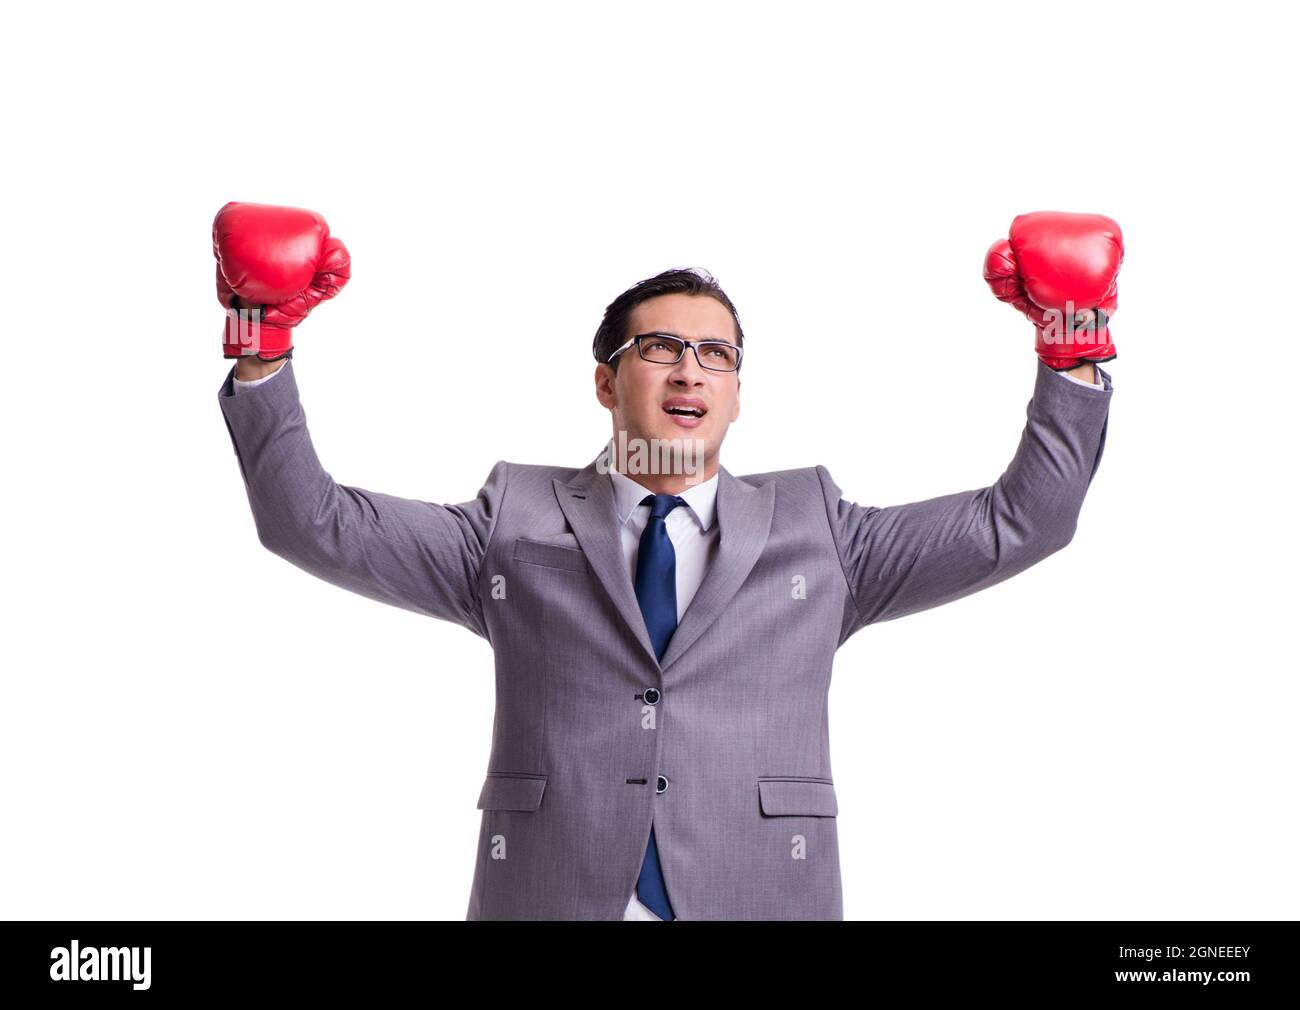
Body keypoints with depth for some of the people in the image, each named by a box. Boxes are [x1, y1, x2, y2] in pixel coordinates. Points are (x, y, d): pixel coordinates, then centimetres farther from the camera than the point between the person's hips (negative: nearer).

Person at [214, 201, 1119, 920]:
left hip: (759, 896, 1)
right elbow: (313, 523, 6)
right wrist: (261, 343, -4)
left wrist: (1073, 344, 2)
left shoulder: (815, 533, 13)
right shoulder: (516, 530, 10)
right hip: (552, 894, 0)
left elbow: (1022, 522, 10)